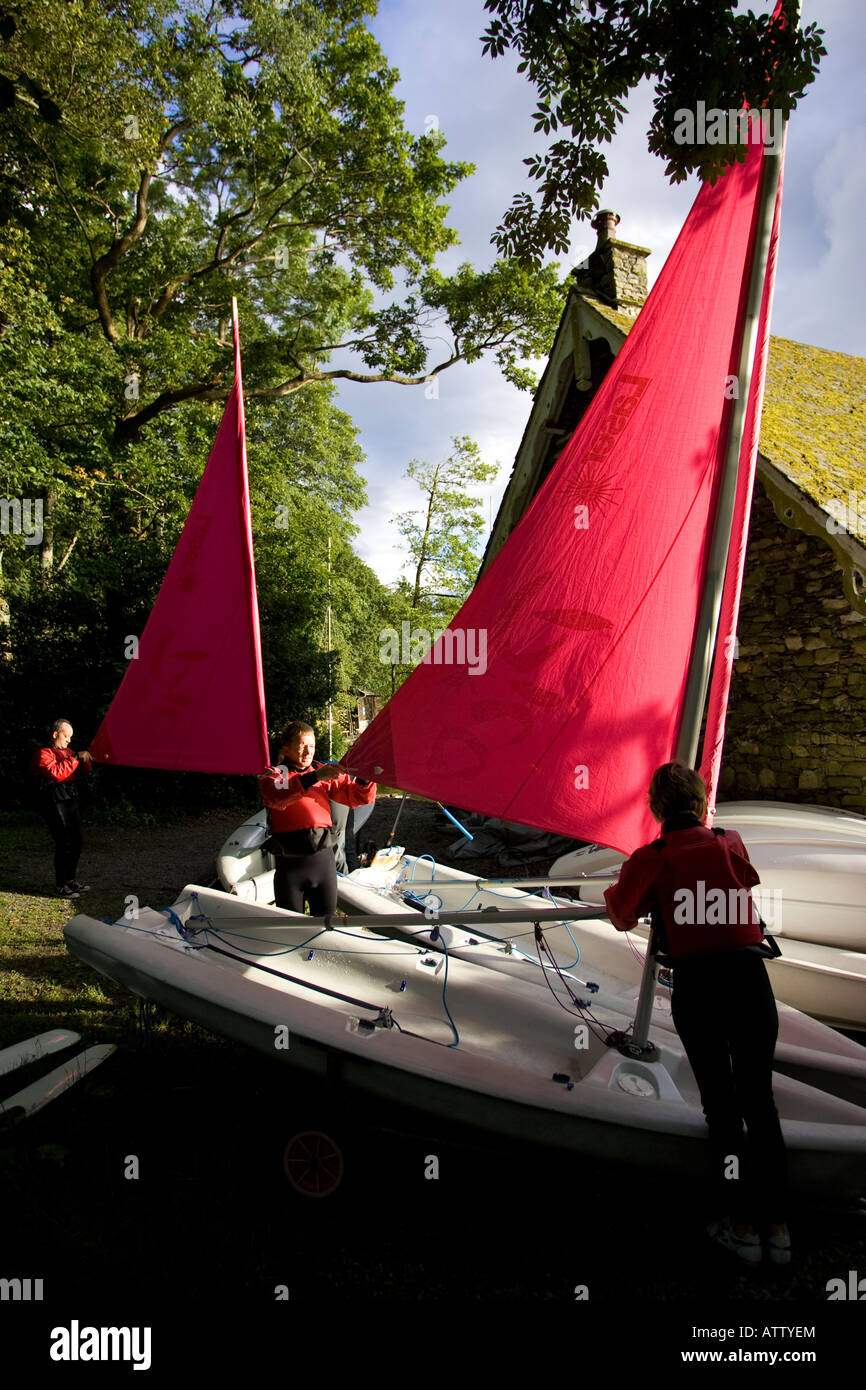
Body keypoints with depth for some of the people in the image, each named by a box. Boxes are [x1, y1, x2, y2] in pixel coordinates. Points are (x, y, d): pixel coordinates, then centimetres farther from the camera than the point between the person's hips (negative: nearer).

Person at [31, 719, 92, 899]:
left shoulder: (67, 752, 19)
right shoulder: (43, 754, -7)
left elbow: (84, 771, 20)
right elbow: (55, 773, -23)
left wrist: (84, 760, -1)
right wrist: (74, 759, -19)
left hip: (71, 801, 9)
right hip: (55, 804, -9)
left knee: (76, 841, 11)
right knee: (64, 843, -10)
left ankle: (71, 880, 25)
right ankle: (60, 887, -2)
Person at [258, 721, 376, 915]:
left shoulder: (324, 773, 11)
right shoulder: (273, 774, 2)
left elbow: (359, 797, 6)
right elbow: (276, 797, -22)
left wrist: (364, 779, -16)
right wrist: (314, 778, -33)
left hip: (324, 859, 3)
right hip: (290, 864, -3)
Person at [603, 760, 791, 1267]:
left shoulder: (650, 859, -1)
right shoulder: (731, 843, 6)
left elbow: (621, 916, 11)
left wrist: (615, 890, 32)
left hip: (696, 984, -2)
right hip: (749, 977, 2)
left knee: (721, 1105, 11)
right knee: (760, 1101, 14)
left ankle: (742, 1225, 18)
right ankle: (778, 1226, 19)